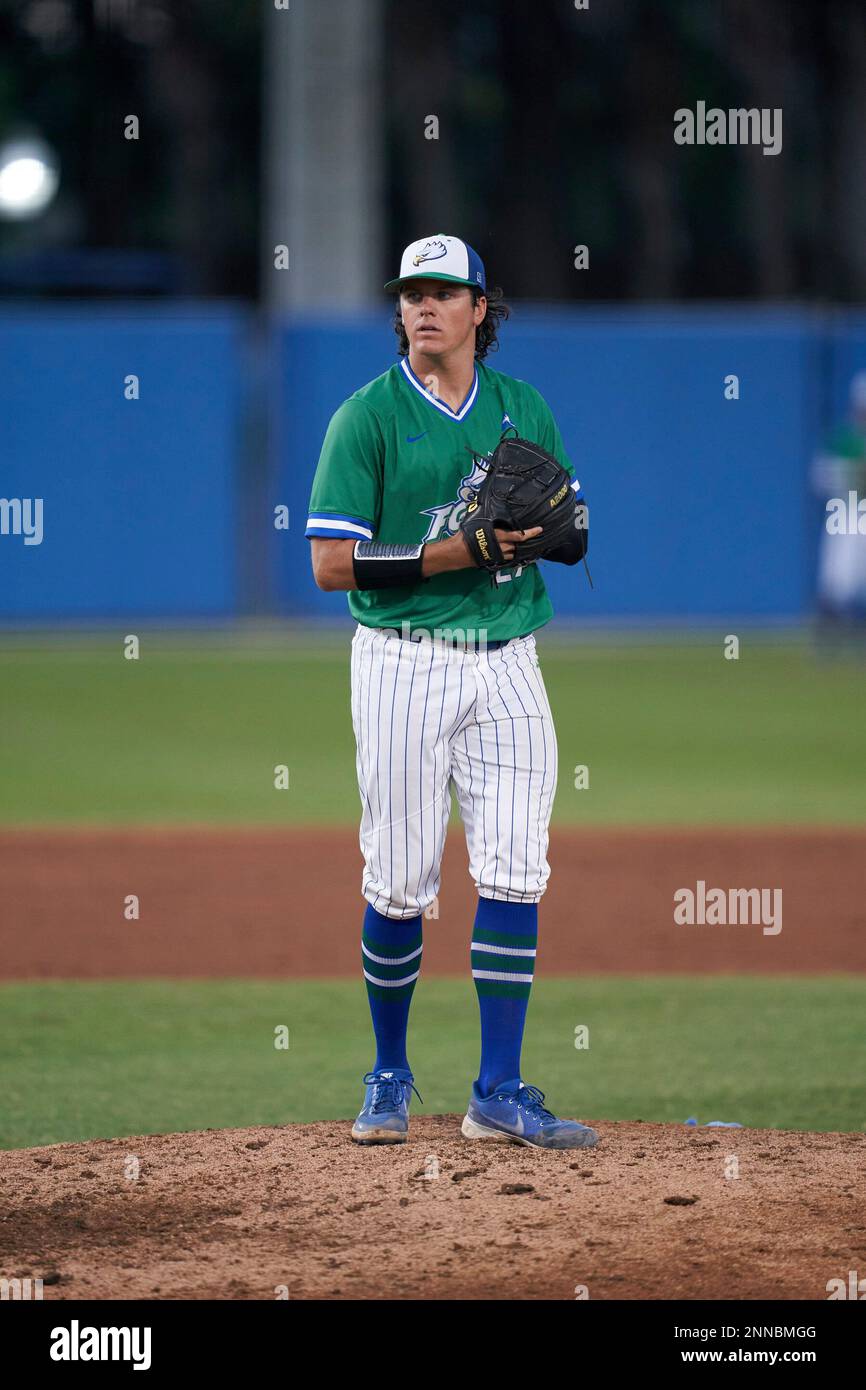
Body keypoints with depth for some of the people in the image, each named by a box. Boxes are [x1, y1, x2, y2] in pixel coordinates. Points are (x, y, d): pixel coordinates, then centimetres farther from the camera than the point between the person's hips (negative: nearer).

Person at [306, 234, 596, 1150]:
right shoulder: (367, 416, -4)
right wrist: (456, 551, -19)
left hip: (506, 662, 3)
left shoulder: (524, 408, 10)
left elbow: (575, 540, 12)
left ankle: (499, 1091, -1)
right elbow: (333, 565, -10)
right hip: (404, 662, -3)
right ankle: (390, 1077, 17)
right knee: (399, 883, 0)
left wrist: (535, 519, -11)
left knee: (514, 874, -4)